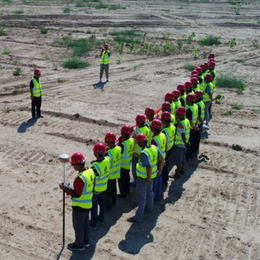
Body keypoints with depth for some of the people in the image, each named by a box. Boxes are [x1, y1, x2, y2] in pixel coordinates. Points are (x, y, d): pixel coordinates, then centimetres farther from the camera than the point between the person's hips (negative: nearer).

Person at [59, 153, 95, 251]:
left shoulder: (80, 178, -32)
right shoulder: (90, 171, -4)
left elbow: (77, 194, -27)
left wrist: (66, 189, -20)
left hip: (79, 206, -9)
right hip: (88, 204, 9)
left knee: (78, 225, 11)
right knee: (85, 222, 25)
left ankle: (79, 244, 28)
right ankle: (86, 241, 41)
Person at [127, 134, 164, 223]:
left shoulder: (144, 153, -30)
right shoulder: (154, 148, -6)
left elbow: (149, 167, -36)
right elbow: (161, 159, 4)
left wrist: (149, 178, -23)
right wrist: (160, 170, 12)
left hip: (143, 178, -8)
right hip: (152, 175, 8)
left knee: (141, 196, 1)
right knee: (149, 191, 29)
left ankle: (138, 217, 10)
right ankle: (149, 207, 51)